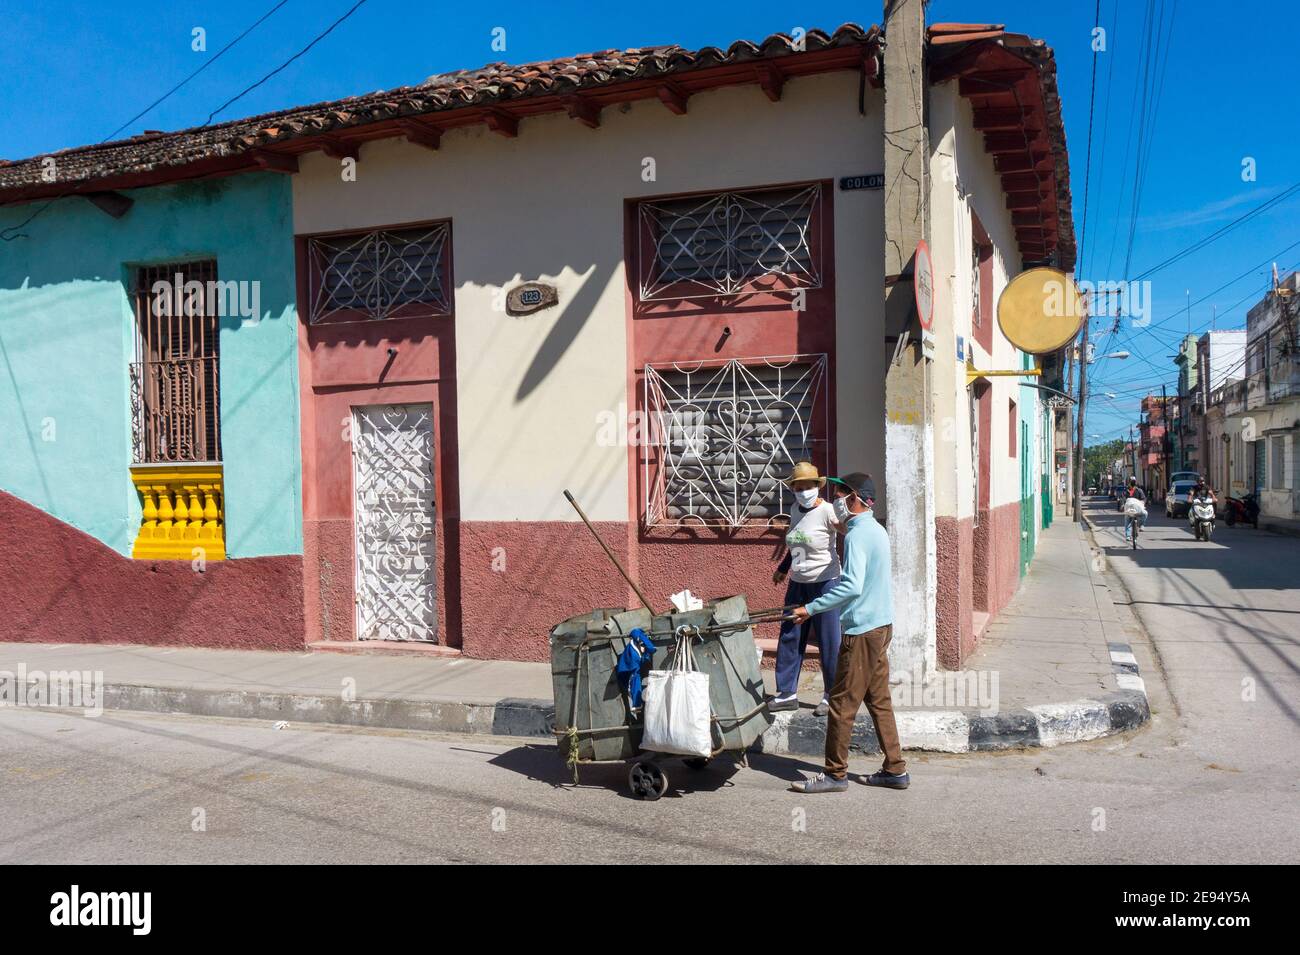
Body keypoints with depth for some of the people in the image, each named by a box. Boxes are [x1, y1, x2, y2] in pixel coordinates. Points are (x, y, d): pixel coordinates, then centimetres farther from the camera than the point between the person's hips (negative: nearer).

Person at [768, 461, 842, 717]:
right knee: (789, 638, 9)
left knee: (829, 642, 1)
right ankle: (787, 693, 20)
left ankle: (831, 696, 15)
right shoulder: (796, 510, 8)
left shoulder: (827, 511, -14)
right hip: (797, 584, 7)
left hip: (824, 583, -7)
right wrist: (783, 568, 31)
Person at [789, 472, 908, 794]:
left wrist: (810, 608, -26)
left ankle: (835, 774, 6)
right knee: (879, 700, 15)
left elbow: (852, 586, -28)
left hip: (862, 631, -10)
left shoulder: (857, 535, -17)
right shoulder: (876, 530, 13)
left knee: (843, 703, -2)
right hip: (881, 624, 10)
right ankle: (895, 770, 20)